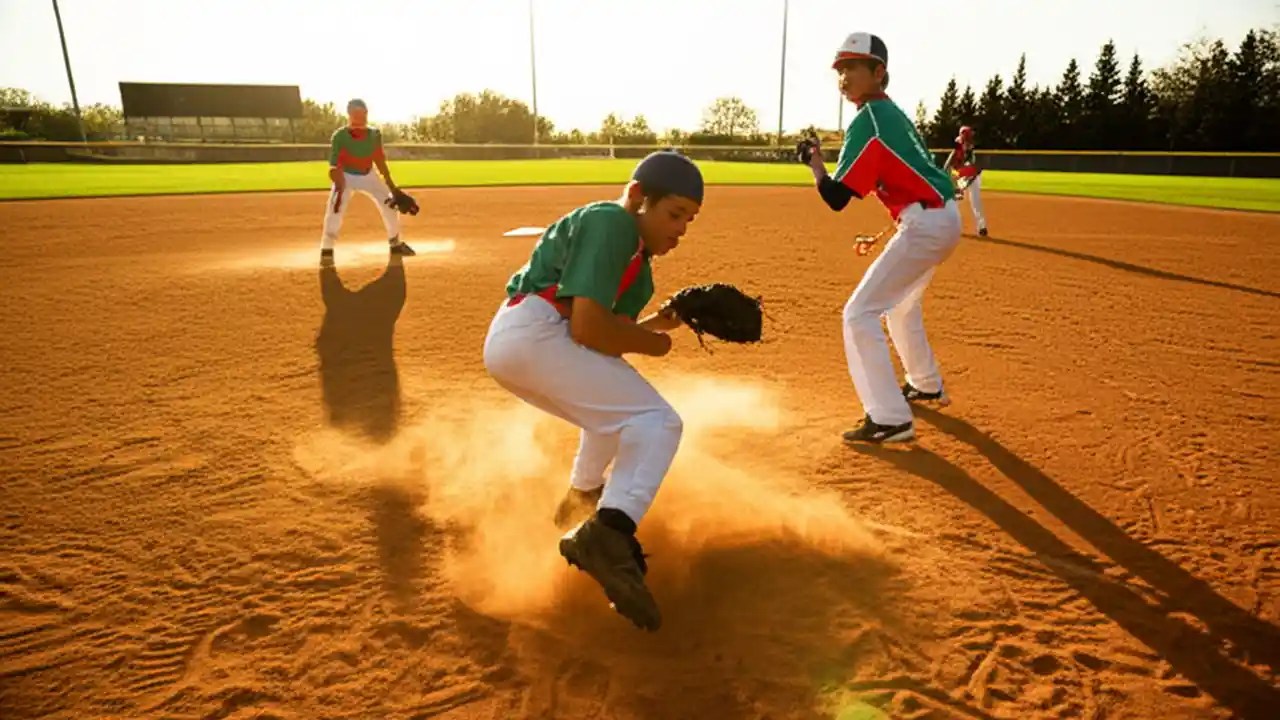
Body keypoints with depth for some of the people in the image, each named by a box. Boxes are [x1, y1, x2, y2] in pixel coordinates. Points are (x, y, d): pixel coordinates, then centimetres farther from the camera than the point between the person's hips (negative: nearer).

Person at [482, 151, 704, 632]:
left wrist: (659, 322, 7)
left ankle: (581, 501, 51)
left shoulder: (636, 258, 22)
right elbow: (588, 327, -18)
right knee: (657, 422, -14)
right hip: (536, 334, -10)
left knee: (613, 410, 32)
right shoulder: (611, 223, -8)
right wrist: (653, 344, -3)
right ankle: (611, 533, -33)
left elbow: (608, 330, 19)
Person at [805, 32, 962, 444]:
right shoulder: (892, 112, 16)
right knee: (901, 304, 28)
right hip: (943, 218, 10)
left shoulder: (867, 120, -14)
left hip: (926, 224, -10)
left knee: (859, 313, -10)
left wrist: (814, 163, -2)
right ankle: (927, 386, 45)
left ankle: (891, 419, -10)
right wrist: (898, 226, 22)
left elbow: (836, 198, -17)